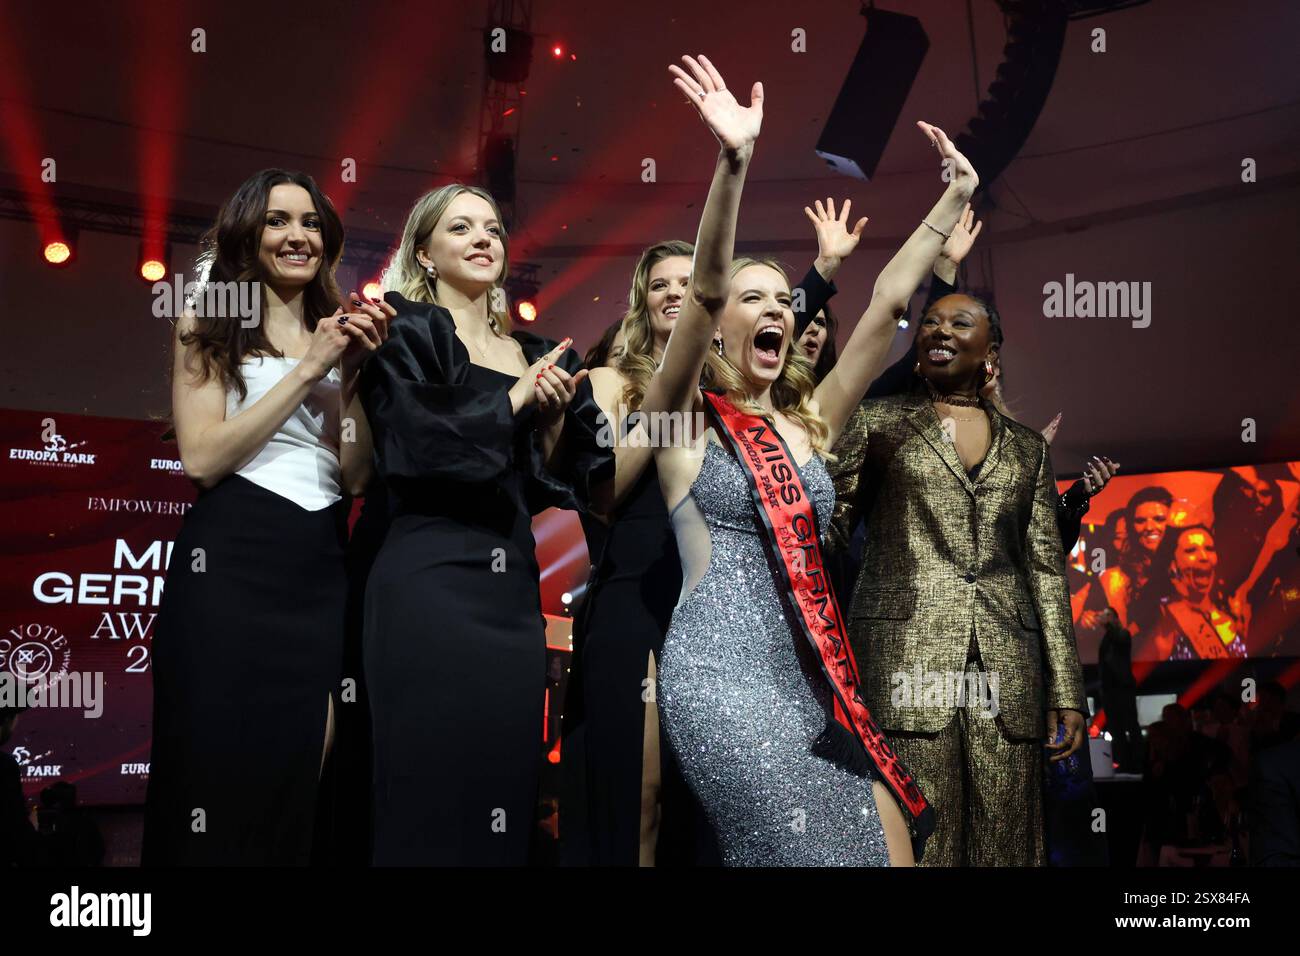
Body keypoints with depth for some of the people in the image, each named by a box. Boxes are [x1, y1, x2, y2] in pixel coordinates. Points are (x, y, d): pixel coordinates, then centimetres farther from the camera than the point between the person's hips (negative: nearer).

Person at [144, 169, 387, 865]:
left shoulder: (339, 334, 13)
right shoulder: (211, 328, 4)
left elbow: (357, 475, 5)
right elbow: (202, 457, -10)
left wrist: (354, 376, -7)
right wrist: (307, 368, -9)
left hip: (320, 572, 4)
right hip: (230, 563, -3)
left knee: (296, 773, 6)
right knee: (217, 765, 0)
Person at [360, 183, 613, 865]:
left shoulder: (539, 357, 17)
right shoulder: (405, 332, 2)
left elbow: (553, 488, 14)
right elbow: (411, 446, -14)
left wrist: (556, 420, -4)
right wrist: (515, 398, -5)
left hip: (514, 590, 5)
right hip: (431, 583, -5)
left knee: (506, 784, 6)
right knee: (434, 791, -5)